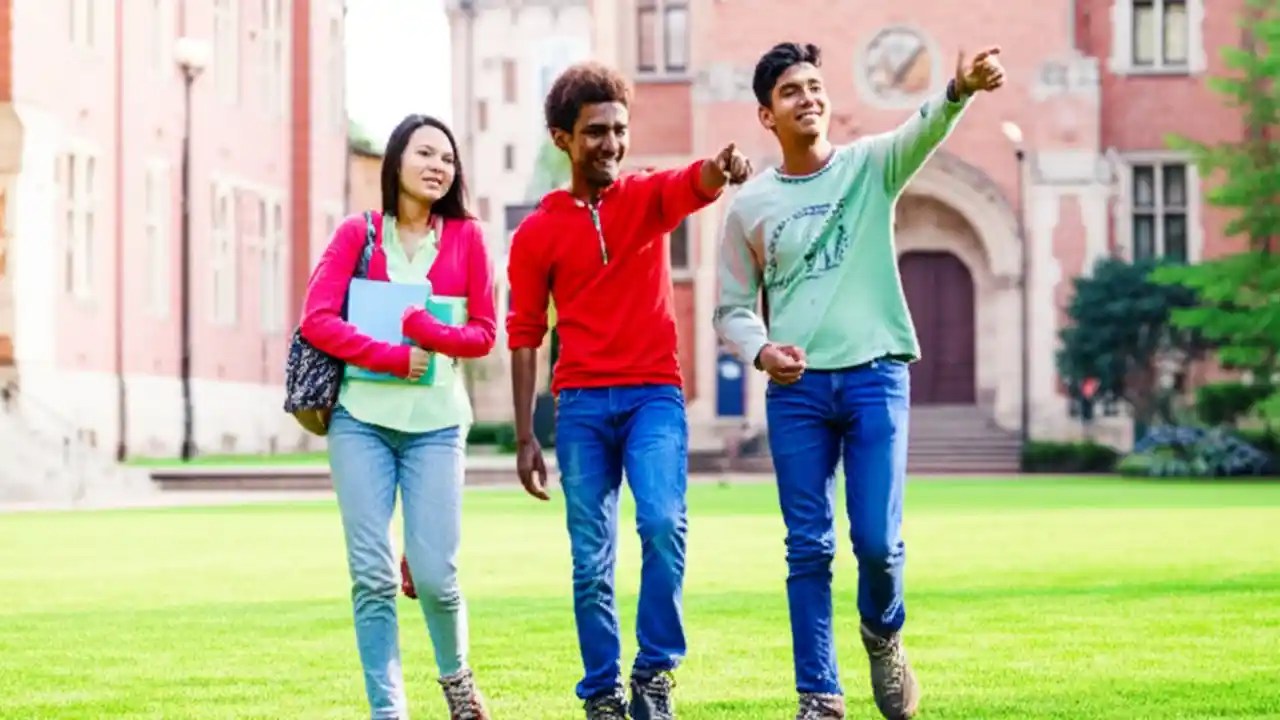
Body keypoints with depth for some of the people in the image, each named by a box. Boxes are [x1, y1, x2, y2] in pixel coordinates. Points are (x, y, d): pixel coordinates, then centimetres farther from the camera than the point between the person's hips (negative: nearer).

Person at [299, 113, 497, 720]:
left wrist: (430, 331, -13)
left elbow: (484, 333, 6)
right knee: (372, 575, -3)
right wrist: (392, 357, -13)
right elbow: (316, 319, -4)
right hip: (361, 419, 0)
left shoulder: (466, 237, 7)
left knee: (433, 574, -7)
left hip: (435, 423, 0)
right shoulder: (357, 234, 4)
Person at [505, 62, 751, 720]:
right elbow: (524, 334, 7)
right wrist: (524, 437, 3)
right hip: (581, 402, 1)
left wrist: (720, 170, -45)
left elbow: (694, 185, -19)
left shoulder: (649, 197, 5)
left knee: (663, 523, -22)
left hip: (654, 393, -1)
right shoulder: (536, 233, 4)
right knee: (591, 561, 2)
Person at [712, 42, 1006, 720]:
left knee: (878, 540, -5)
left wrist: (960, 89, -40)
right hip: (796, 386, 1)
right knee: (808, 548, 1)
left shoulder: (870, 166, 4)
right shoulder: (749, 204, 7)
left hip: (875, 375, -1)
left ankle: (882, 634, 27)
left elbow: (923, 131, -18)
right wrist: (760, 350, -11)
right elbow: (732, 308, 12)